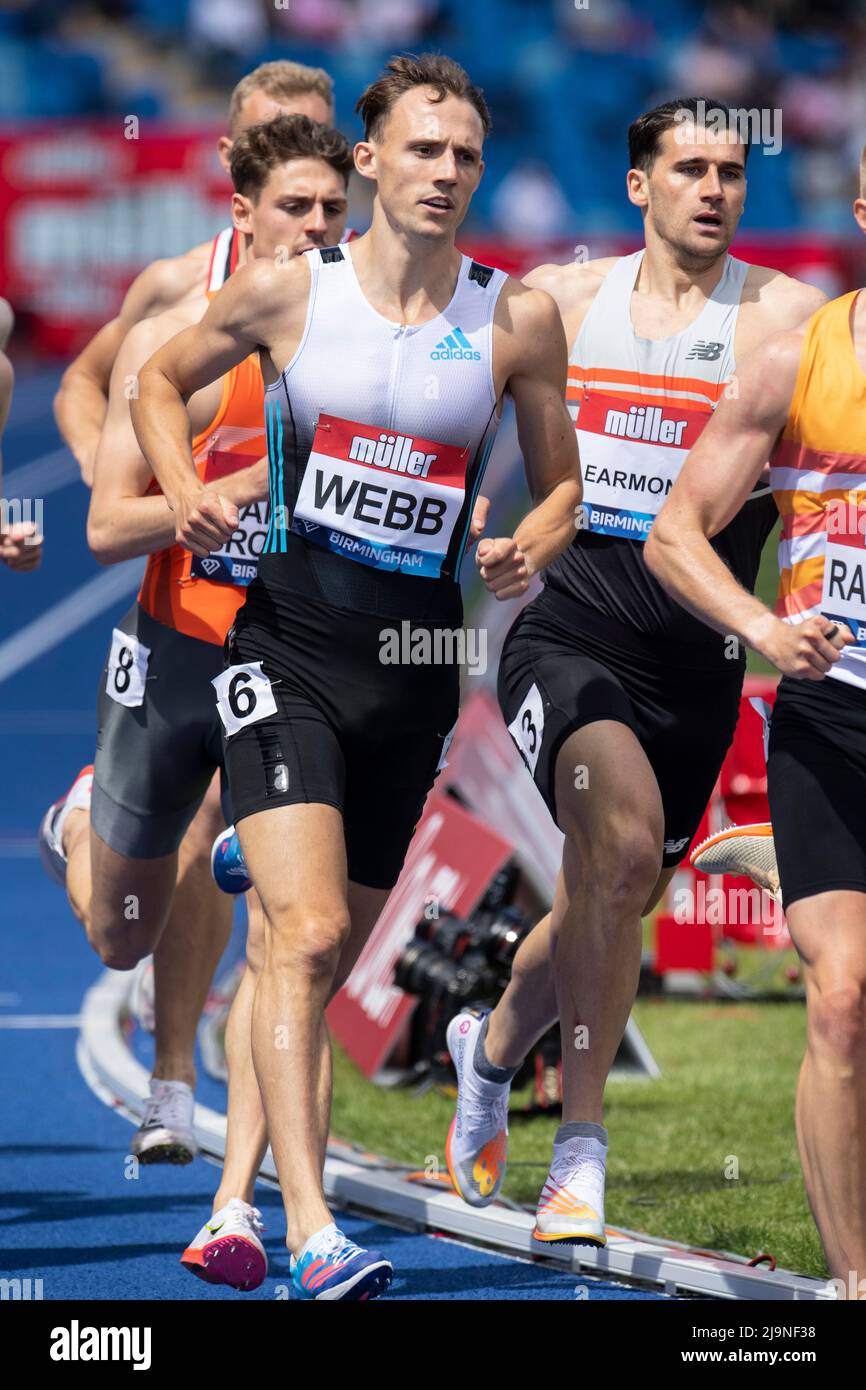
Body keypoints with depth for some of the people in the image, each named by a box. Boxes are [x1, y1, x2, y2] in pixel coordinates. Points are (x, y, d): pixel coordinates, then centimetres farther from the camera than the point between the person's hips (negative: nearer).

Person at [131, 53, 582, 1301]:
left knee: (328, 957, 11)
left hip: (418, 663, 3)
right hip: (287, 647, -3)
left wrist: (530, 548, -9)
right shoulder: (289, 293, -1)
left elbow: (561, 481, 13)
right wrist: (181, 488, -4)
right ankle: (312, 1233, -26)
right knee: (307, 935, -19)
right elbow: (161, 378, 15)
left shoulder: (518, 320, 2)